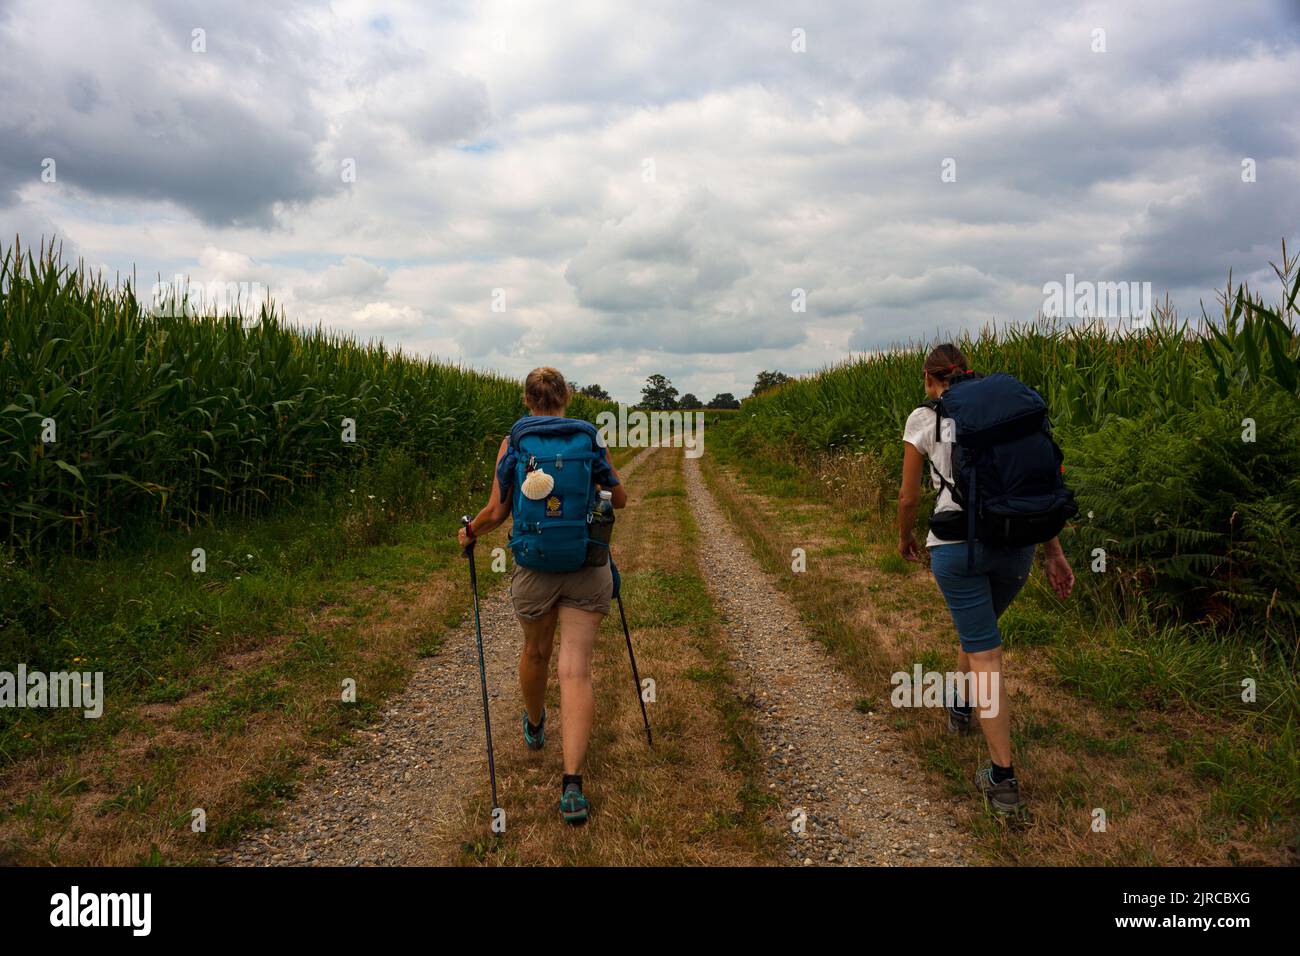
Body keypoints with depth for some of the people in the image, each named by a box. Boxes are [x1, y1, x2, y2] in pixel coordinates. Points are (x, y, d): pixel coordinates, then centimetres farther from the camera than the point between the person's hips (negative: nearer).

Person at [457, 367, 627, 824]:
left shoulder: (513, 442, -3)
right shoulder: (591, 439, 1)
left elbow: (497, 511, -6)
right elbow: (620, 499, 10)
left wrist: (470, 532, 14)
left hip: (533, 566, 0)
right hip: (588, 567, 0)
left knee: (536, 651, 25)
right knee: (576, 670, -1)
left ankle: (534, 726, 52)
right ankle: (572, 784, -10)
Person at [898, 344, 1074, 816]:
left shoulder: (923, 419, 1)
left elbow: (909, 497, 4)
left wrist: (905, 536, 24)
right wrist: (1053, 552, 10)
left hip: (956, 543, -4)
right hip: (1016, 541, 4)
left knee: (984, 656, 1)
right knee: (979, 626, 30)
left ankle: (1003, 780, 0)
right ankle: (959, 706, 53)